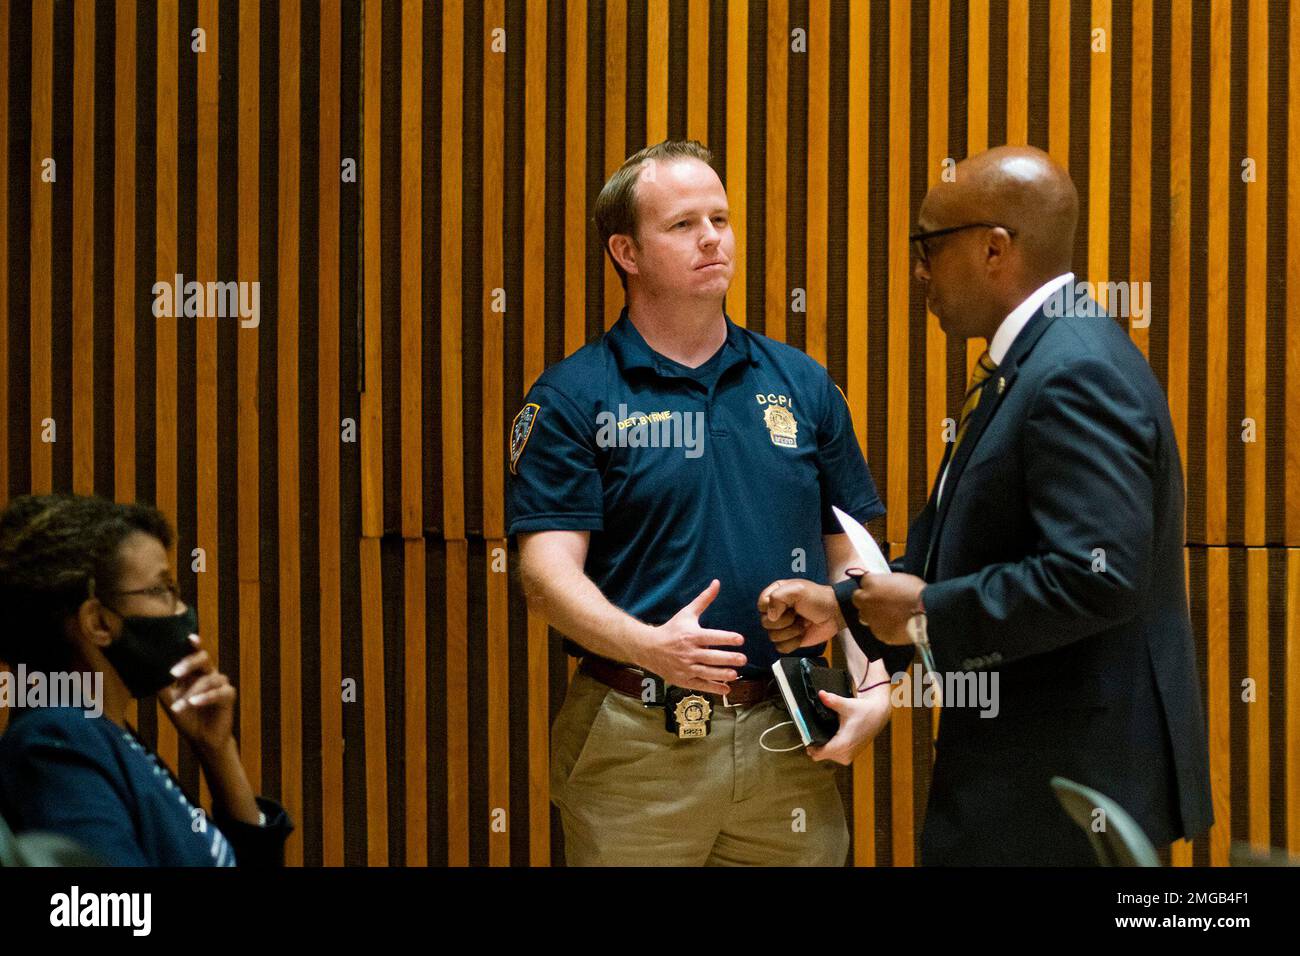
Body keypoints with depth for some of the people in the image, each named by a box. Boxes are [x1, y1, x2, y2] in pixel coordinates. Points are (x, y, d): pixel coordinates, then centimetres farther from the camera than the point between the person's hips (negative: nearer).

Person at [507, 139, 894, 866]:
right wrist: (648, 647, -26)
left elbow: (850, 559, 12)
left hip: (785, 743, 3)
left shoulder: (802, 384, 10)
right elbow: (548, 572, -9)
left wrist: (876, 688, -3)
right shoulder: (572, 399, -1)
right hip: (633, 749, -3)